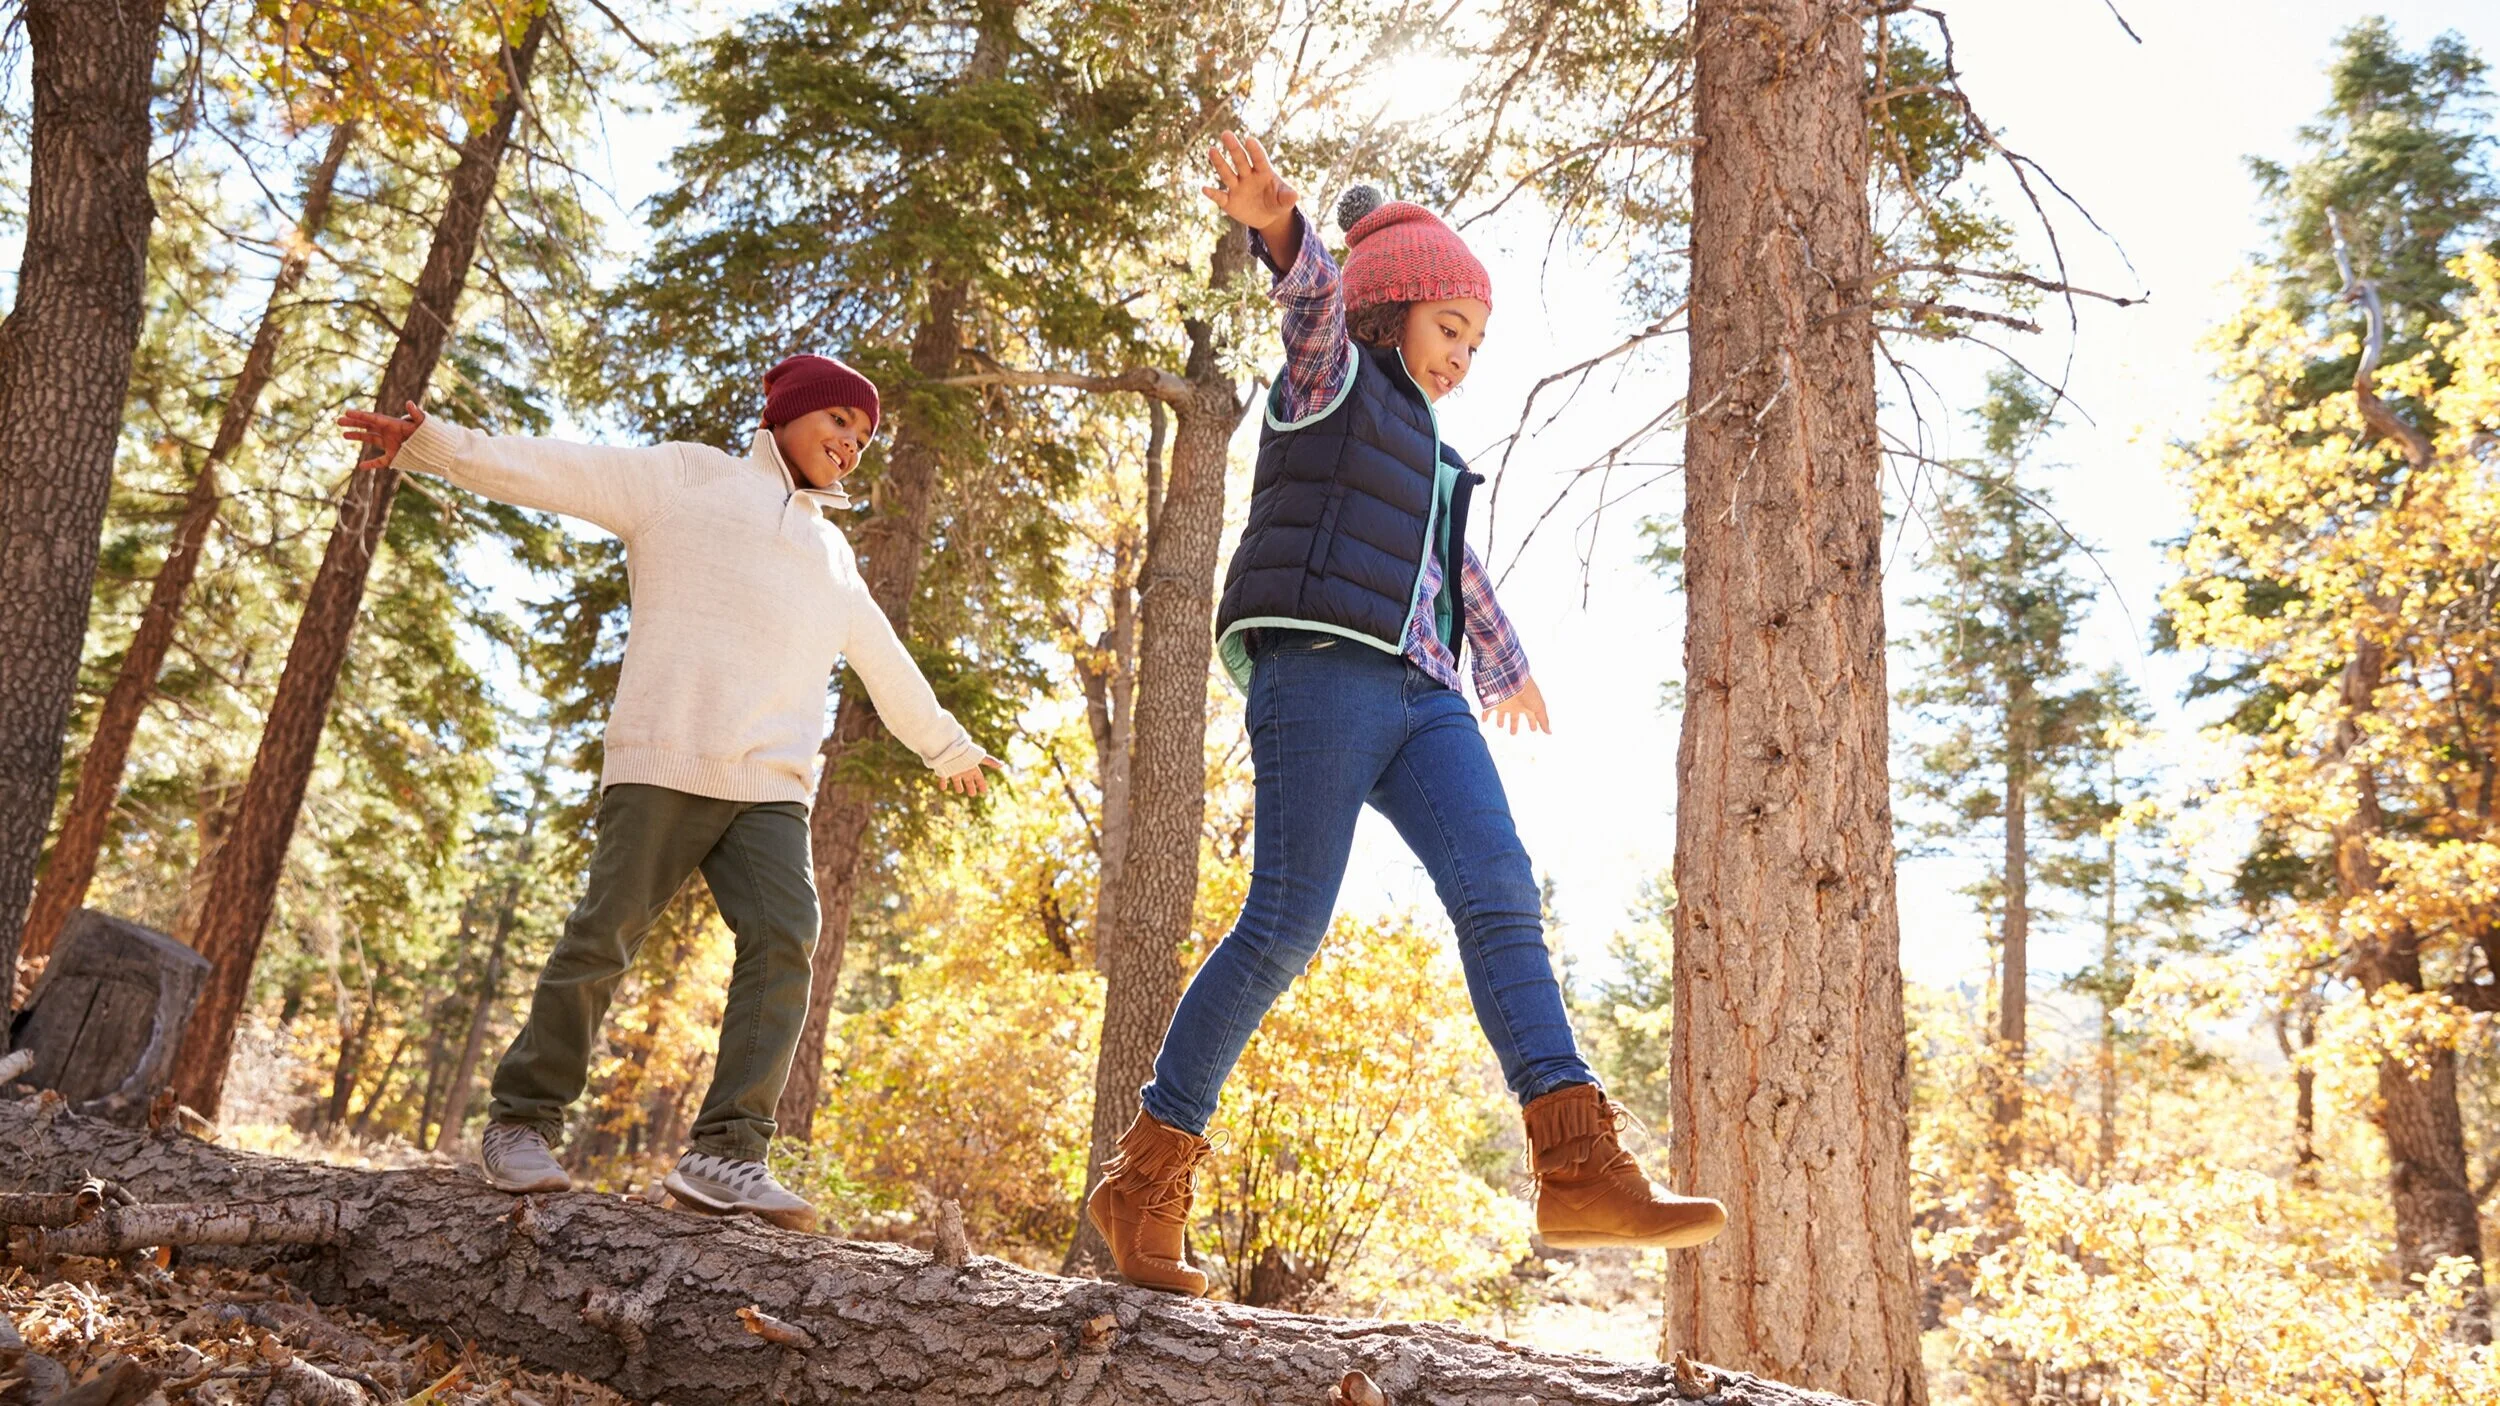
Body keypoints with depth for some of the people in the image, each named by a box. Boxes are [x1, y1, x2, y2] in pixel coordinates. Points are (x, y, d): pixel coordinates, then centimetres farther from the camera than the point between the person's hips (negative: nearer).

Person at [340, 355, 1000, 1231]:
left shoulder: (832, 554, 31)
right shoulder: (687, 478, 15)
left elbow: (885, 662, 41)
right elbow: (552, 473, 5)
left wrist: (948, 745, 48)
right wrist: (431, 441, -8)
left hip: (772, 786, 5)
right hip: (665, 761, -4)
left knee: (784, 939, -15)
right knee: (603, 938, -5)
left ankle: (724, 1154, -17)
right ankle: (521, 1124, 11)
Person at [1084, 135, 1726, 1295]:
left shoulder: (1423, 446, 32)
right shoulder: (1332, 374, 10)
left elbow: (1457, 567, 45)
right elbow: (1315, 287, -14)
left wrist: (1506, 667, 57)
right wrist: (1276, 219, -35)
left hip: (1420, 696, 8)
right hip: (1322, 668, -8)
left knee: (1500, 896, -11)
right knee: (1287, 924, -14)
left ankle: (1581, 1171, -19)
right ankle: (1144, 1180, -5)